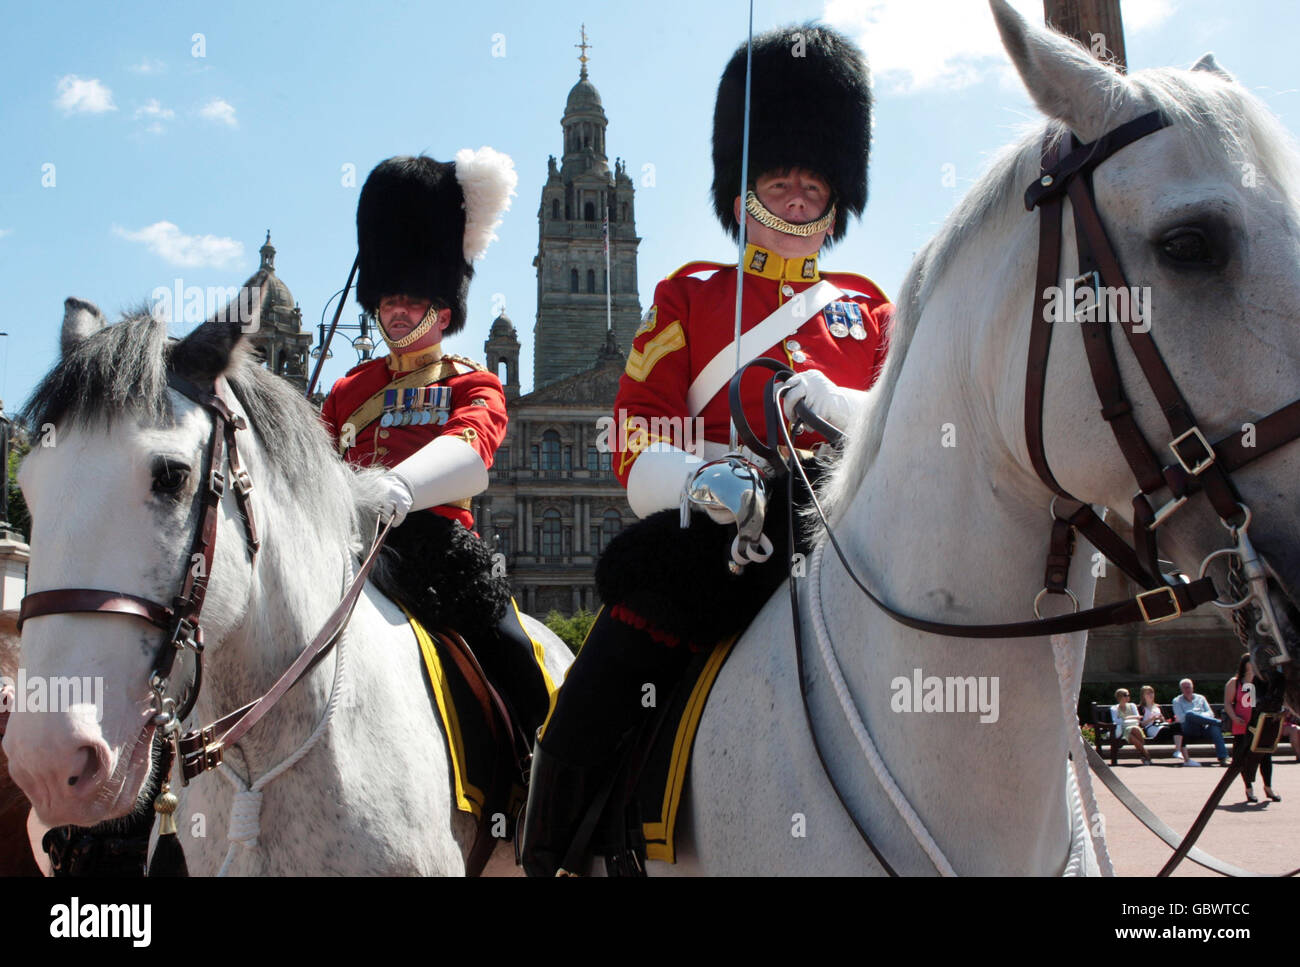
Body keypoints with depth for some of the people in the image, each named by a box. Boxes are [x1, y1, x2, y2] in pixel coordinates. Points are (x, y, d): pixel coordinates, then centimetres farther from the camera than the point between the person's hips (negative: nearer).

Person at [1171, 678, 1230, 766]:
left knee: (1214, 727, -33)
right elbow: (1181, 718, -1)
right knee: (1189, 714, -34)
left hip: (1203, 728, 2)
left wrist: (1200, 716, -9)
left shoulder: (1200, 698, 23)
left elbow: (1210, 714, 12)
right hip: (1188, 730, -2)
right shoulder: (1177, 701, 15)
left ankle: (1223, 758, -42)